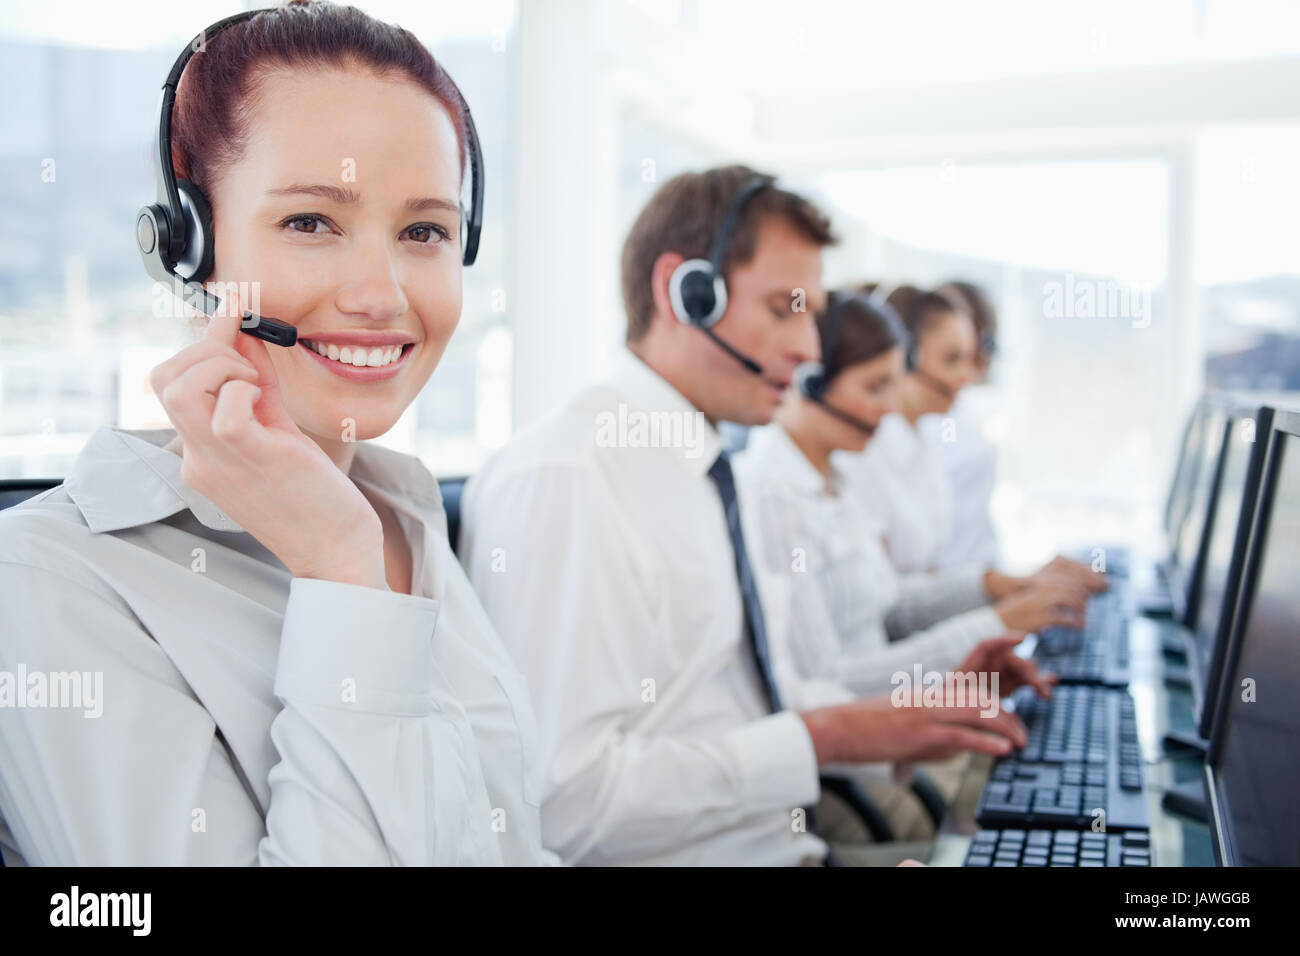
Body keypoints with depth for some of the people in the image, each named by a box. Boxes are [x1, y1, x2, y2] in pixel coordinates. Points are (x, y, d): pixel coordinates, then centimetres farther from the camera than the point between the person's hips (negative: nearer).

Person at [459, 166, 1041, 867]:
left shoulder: (702, 475, 12)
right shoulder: (561, 479, -18)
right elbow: (567, 801, -23)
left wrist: (890, 721, 3)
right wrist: (823, 737, -17)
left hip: (786, 845, 8)